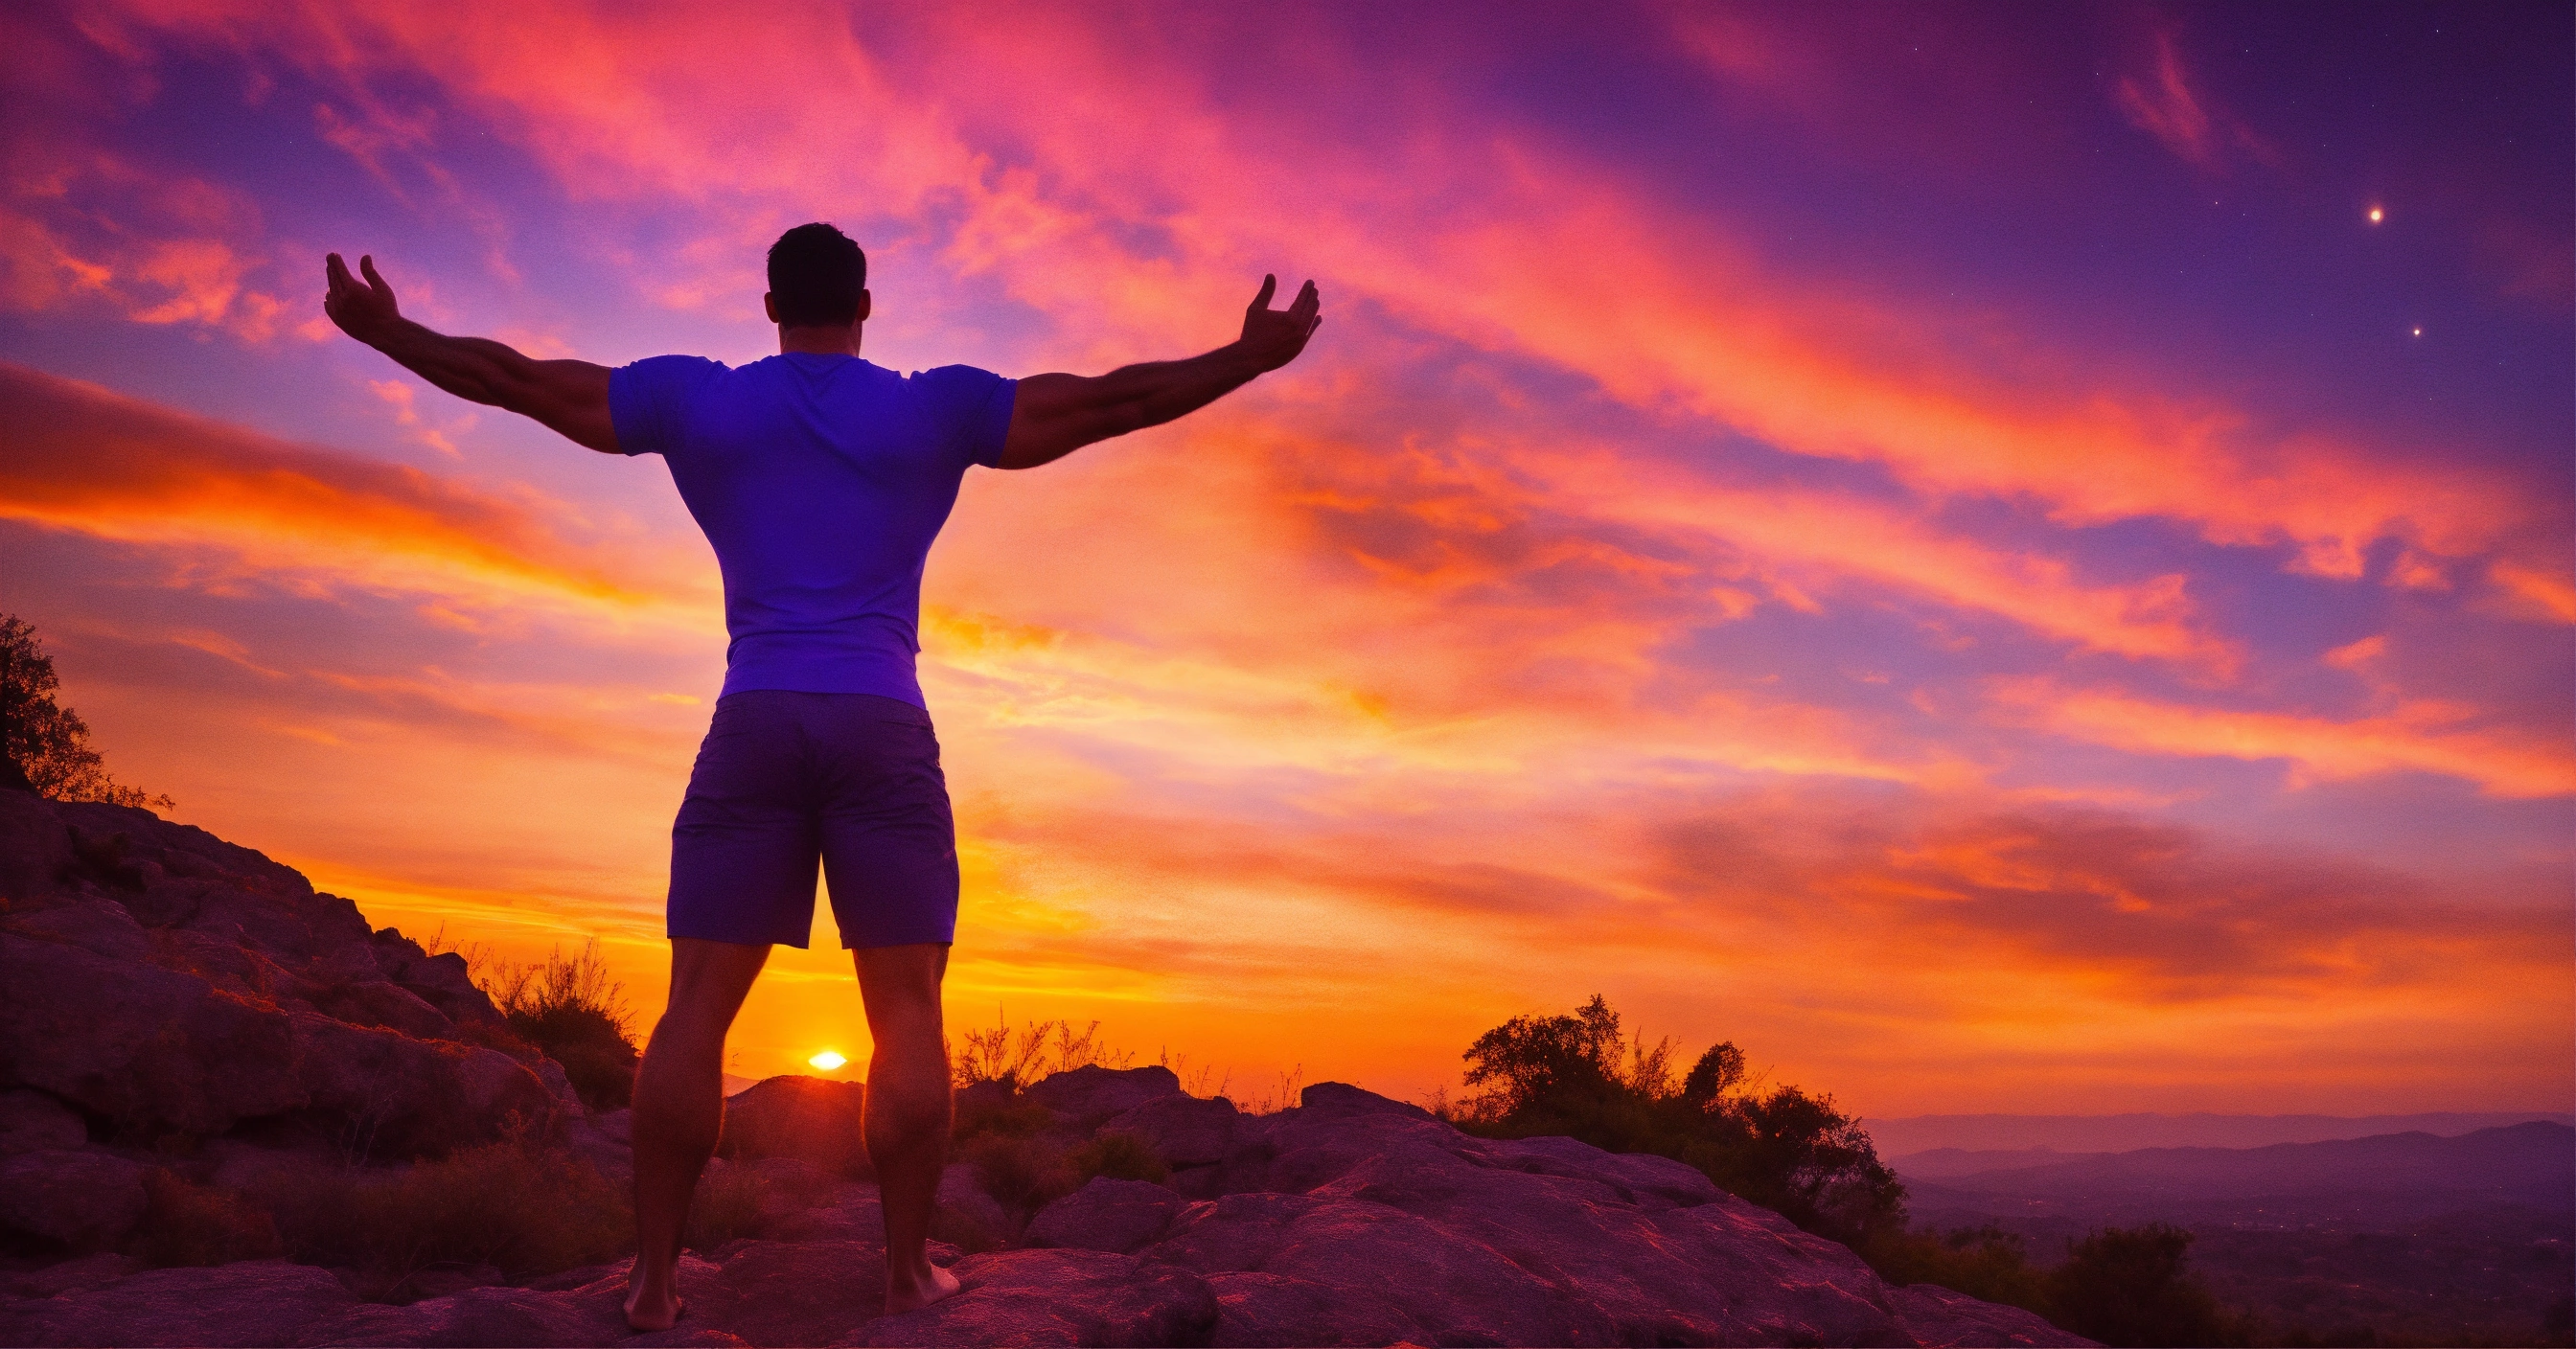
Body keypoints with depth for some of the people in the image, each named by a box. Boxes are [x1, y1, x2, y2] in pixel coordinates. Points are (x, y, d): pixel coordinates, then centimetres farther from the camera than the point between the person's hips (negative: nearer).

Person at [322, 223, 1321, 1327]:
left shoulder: (699, 402, 12)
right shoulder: (936, 409, 8)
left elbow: (515, 379, 18)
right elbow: (1107, 402, 5)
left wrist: (384, 332, 32)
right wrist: (1252, 359, 11)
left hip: (753, 726, 1)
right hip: (885, 731, -1)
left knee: (697, 1007, 3)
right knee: (907, 1010, 1)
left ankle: (654, 1279, 4)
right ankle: (908, 1272, 1)